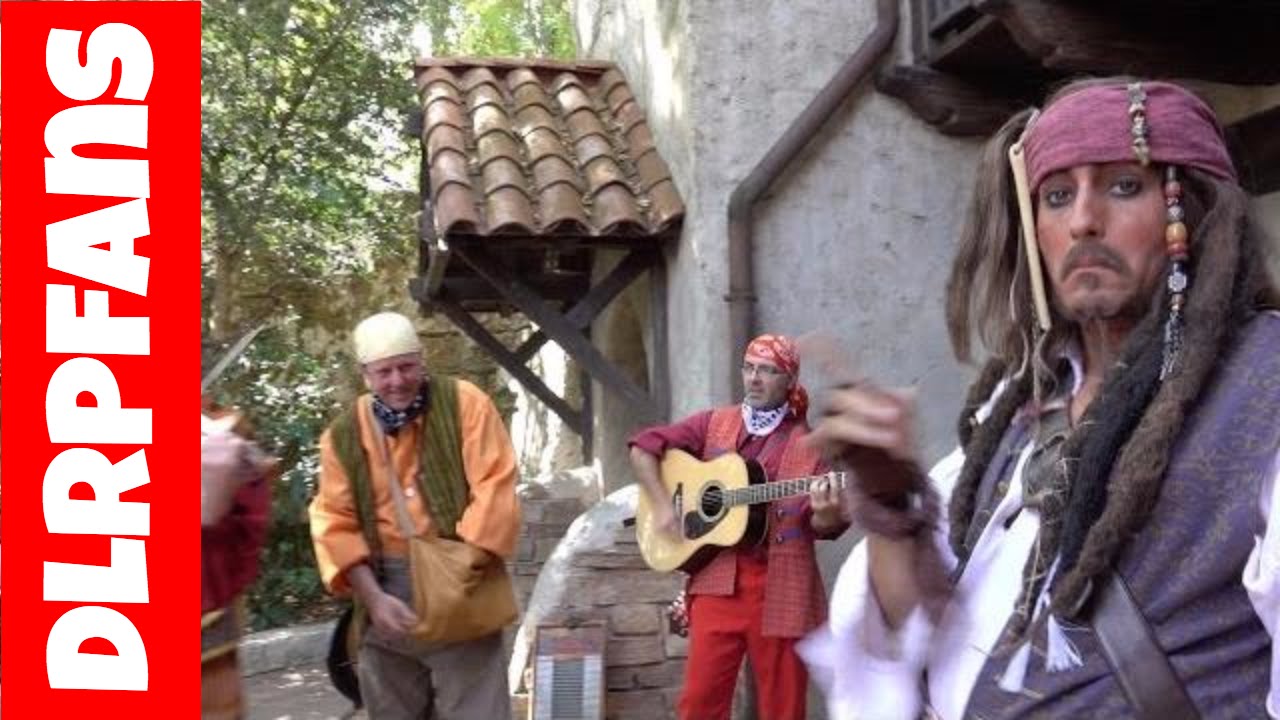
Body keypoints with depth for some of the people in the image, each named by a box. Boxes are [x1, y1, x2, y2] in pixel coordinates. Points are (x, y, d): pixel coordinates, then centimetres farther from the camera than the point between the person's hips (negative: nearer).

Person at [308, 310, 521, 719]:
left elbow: (493, 487, -11)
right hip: (384, 588, 4)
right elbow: (336, 523, 1)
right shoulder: (343, 435, 4)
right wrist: (373, 597, -12)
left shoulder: (464, 403, -5)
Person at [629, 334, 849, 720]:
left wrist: (827, 514, -26)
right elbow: (644, 446, 7)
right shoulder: (713, 424, 7)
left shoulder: (810, 443, 0)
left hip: (781, 587, -1)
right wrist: (662, 504, -5)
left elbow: (824, 526, -2)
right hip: (717, 578, 2)